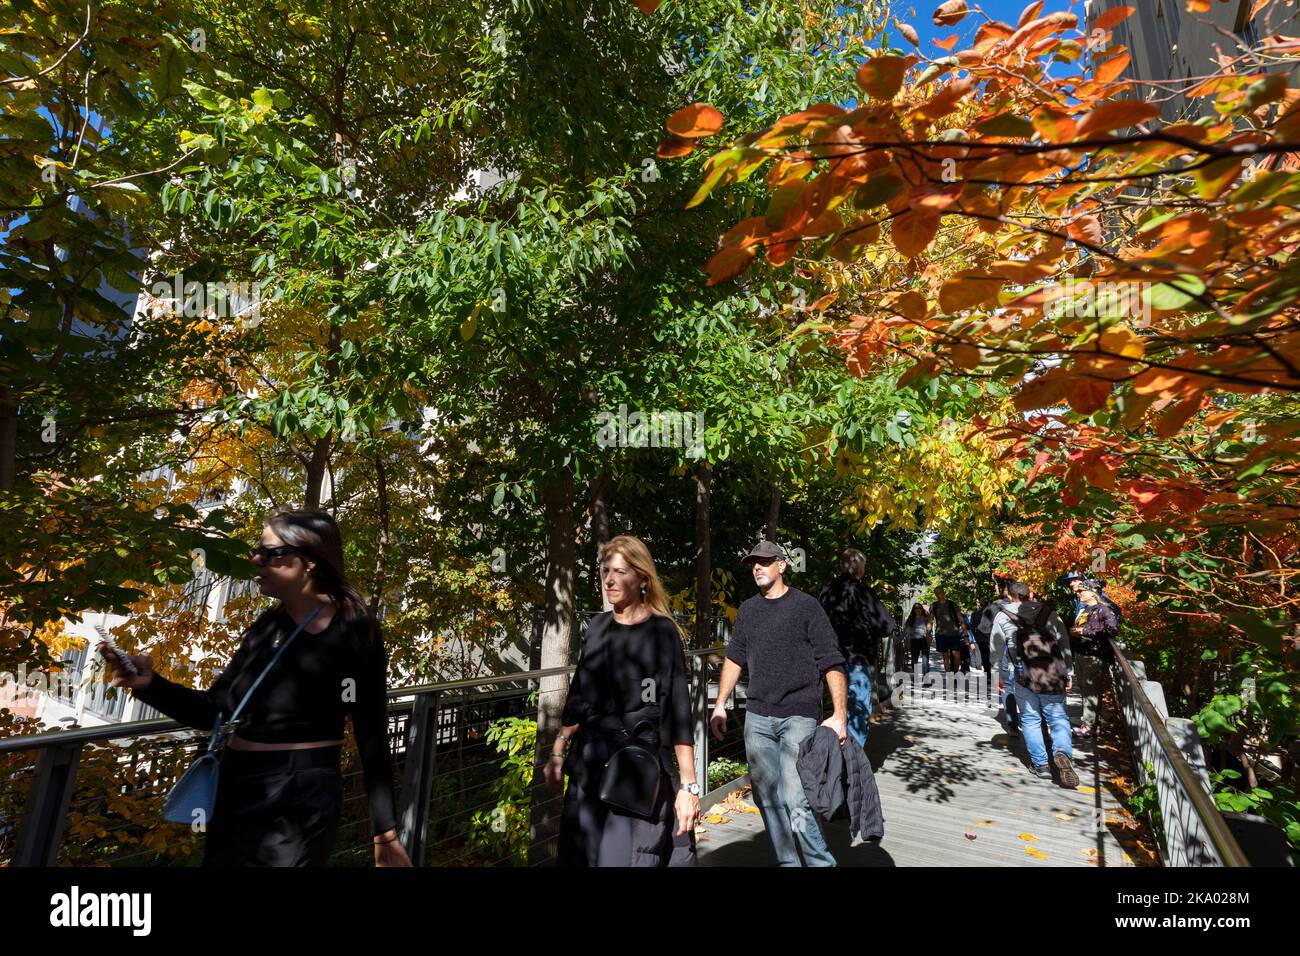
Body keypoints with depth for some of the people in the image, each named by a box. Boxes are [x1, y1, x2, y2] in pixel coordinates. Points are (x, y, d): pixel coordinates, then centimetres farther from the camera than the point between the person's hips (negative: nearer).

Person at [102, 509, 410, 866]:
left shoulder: (353, 630, -14)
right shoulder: (267, 626, 4)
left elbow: (372, 736, -13)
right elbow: (213, 709, 9)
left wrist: (385, 830, -11)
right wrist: (149, 683, -8)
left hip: (297, 803, -6)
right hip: (236, 791, 7)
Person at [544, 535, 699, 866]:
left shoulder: (662, 631, -10)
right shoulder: (598, 626, 5)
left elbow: (677, 709, -11)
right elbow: (579, 696, 12)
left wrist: (688, 784, -13)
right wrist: (558, 753, 12)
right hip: (589, 762, 5)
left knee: (626, 856, -1)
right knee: (583, 855, 13)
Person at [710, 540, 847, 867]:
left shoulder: (806, 606, -4)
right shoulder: (747, 610, 9)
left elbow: (832, 663, -6)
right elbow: (734, 659, 17)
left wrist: (839, 714, -13)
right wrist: (720, 705, 13)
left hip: (799, 715, -5)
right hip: (757, 717, 5)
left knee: (796, 800, -11)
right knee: (767, 798, 9)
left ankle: (822, 863, 11)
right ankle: (784, 861, 26)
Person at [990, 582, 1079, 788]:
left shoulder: (1003, 616, 5)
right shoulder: (1048, 612, 8)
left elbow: (997, 650, 9)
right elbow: (1065, 644, 7)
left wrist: (998, 675, 20)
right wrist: (1068, 674, 13)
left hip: (1025, 676, -1)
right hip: (1054, 674, 1)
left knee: (1030, 719, 12)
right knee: (1058, 717, 12)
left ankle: (1040, 764, 14)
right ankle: (1063, 752, -12)